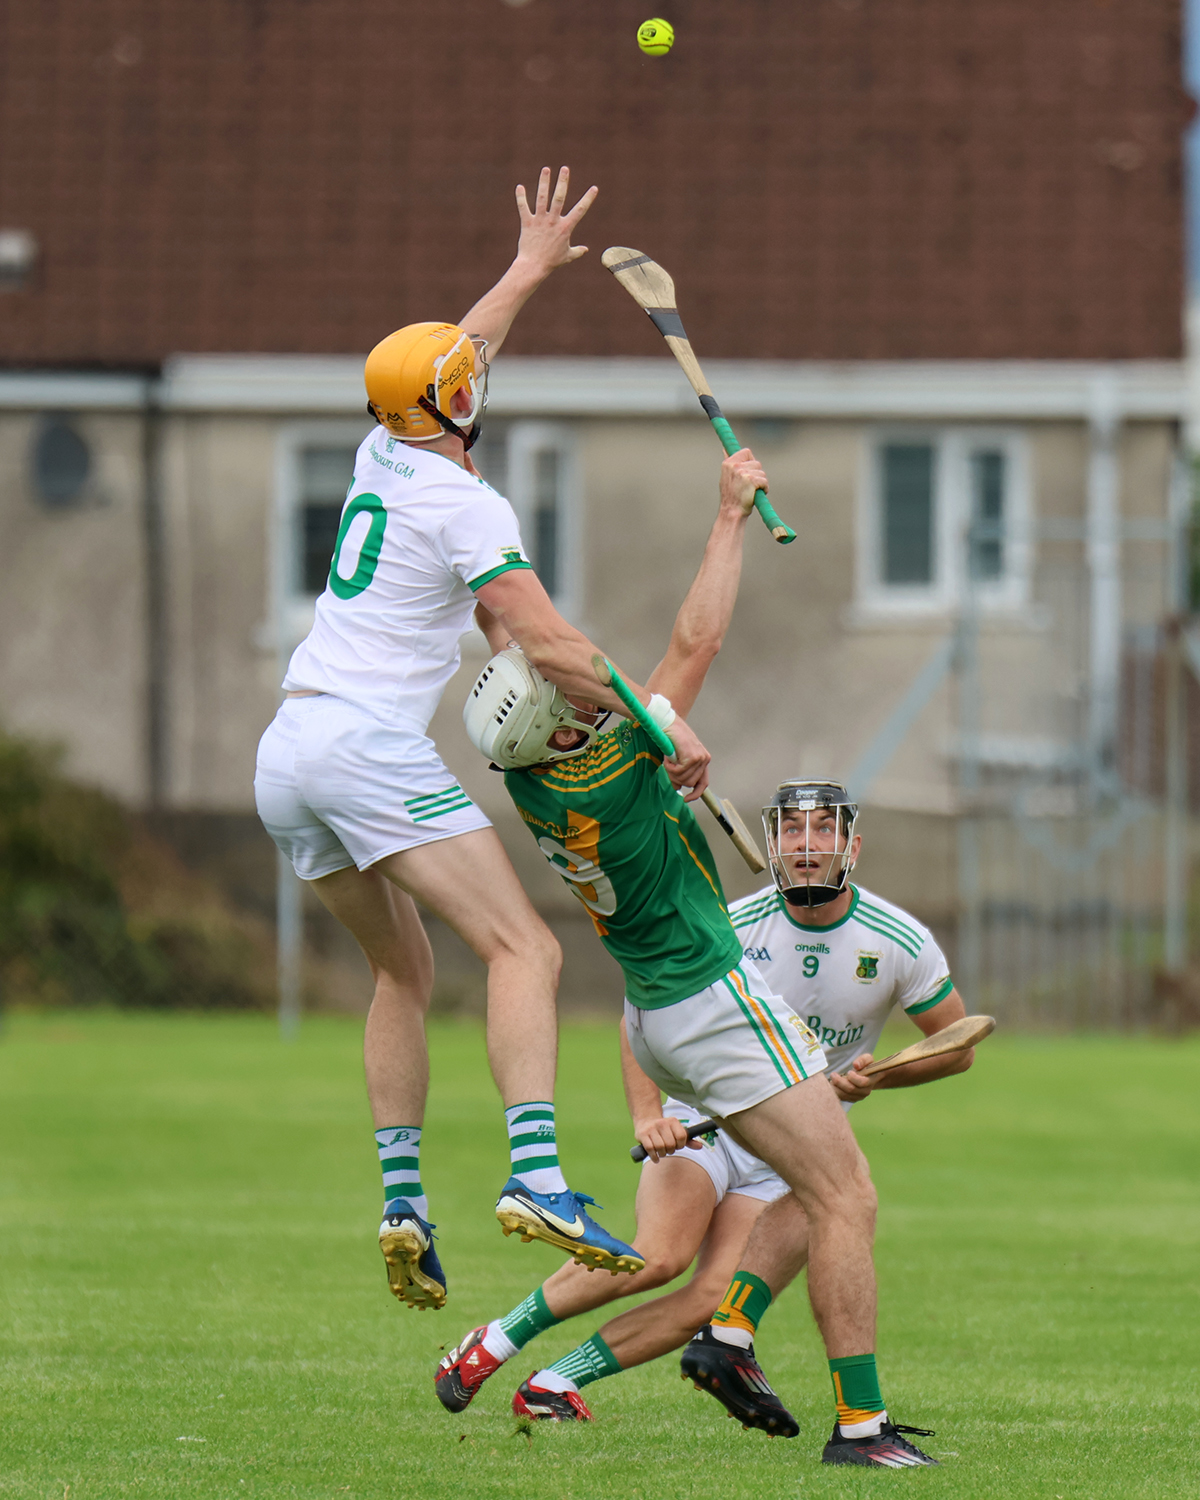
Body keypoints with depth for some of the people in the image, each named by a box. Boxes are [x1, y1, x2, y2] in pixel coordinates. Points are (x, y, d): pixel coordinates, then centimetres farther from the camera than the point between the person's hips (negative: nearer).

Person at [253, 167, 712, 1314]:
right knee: (522, 949, -15)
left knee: (402, 968, 19)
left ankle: (402, 1201, 7)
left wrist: (528, 270, 50)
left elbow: (452, 359, 38)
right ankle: (535, 1178, -35)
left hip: (285, 756, 9)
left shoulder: (383, 454, 17)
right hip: (371, 748, -9)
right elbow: (547, 644, -15)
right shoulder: (466, 508, -6)